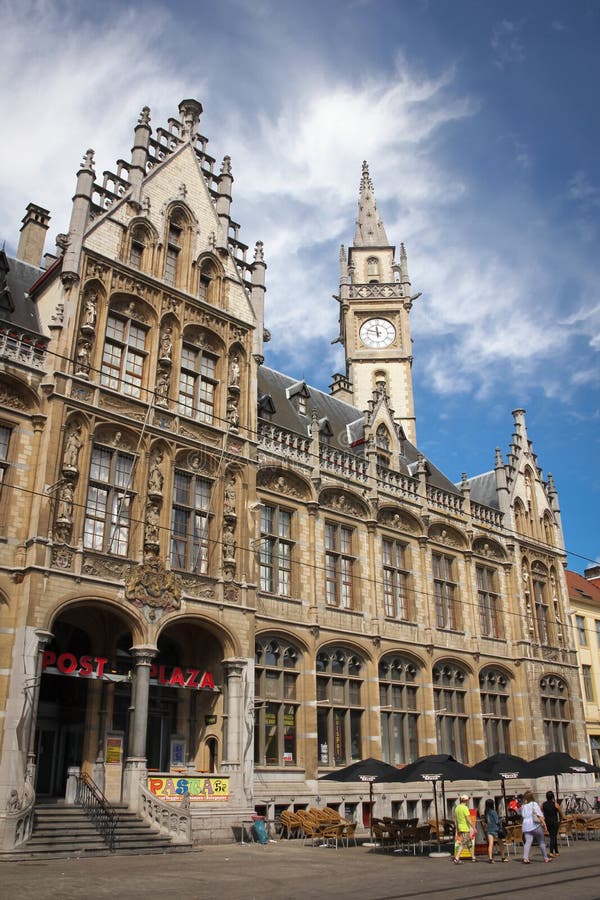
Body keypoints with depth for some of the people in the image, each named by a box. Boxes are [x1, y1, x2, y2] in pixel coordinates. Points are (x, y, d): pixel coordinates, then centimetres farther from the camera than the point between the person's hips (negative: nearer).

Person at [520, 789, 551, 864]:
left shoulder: (523, 806, 10)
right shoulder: (534, 804, -2)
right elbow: (539, 814, -8)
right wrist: (543, 822, -8)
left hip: (526, 826, 3)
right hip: (535, 825, -3)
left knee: (528, 842, -7)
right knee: (542, 842, 13)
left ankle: (525, 857, -24)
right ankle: (546, 858, 22)